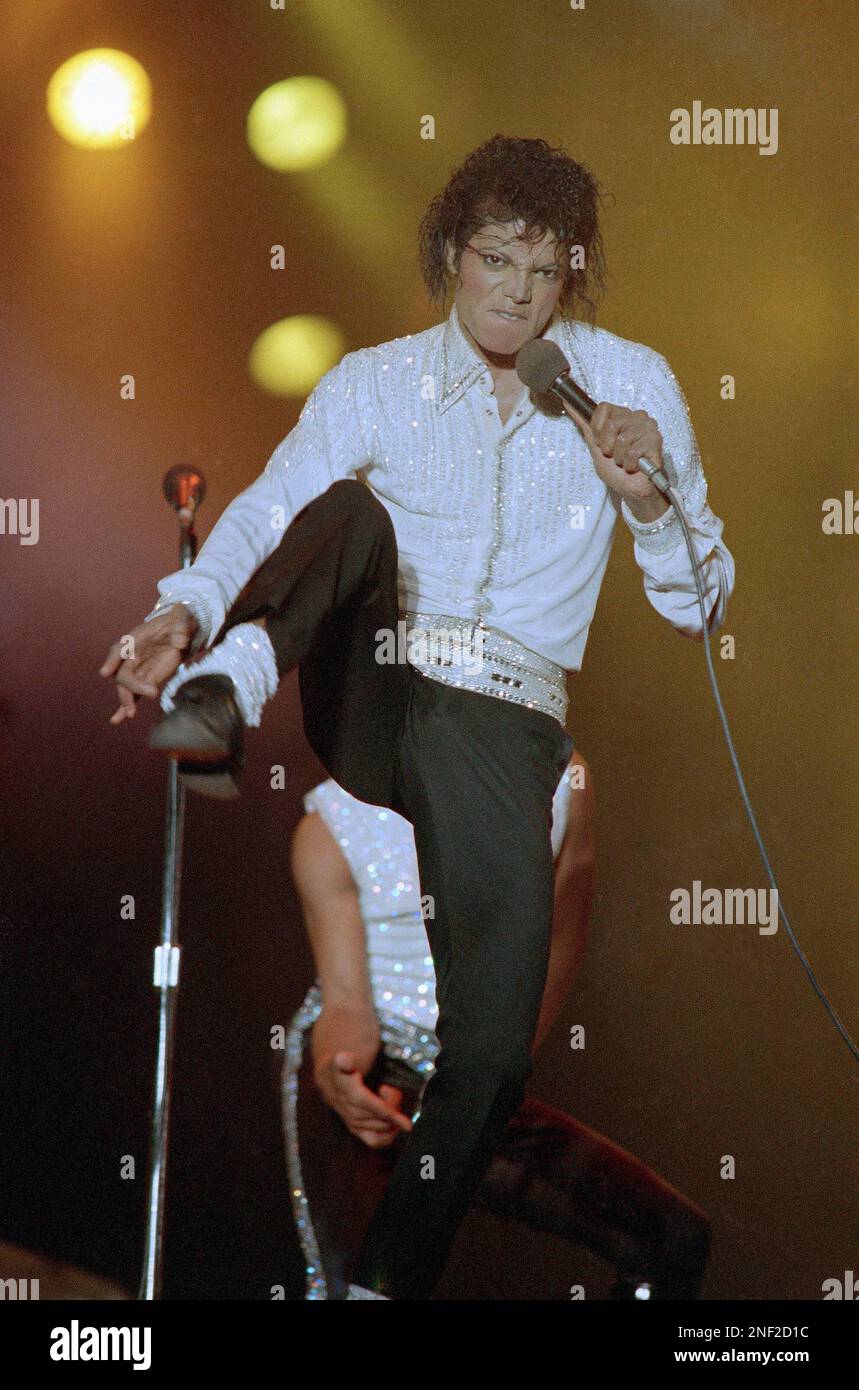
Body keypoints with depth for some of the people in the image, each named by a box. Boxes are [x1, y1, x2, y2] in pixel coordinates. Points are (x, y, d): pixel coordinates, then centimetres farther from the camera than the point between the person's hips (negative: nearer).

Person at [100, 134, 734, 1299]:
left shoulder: (632, 383, 7)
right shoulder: (377, 383, 8)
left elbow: (702, 604, 7)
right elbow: (266, 514, -5)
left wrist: (649, 501, -13)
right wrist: (184, 611, -25)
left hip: (500, 722, 0)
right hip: (369, 696, 0)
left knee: (493, 1050, -14)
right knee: (353, 509, -28)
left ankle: (392, 1277, 1)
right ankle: (220, 700, -44)